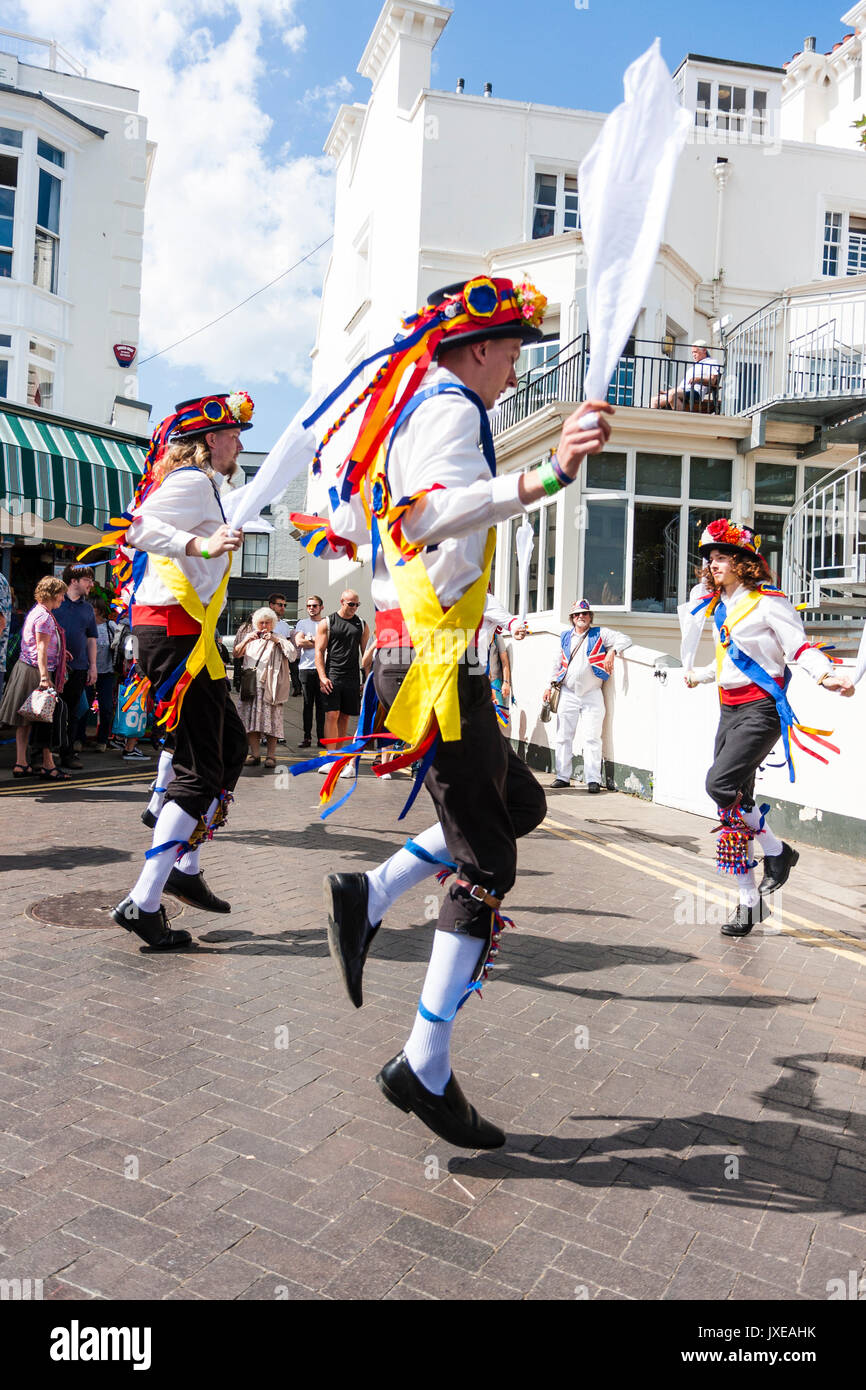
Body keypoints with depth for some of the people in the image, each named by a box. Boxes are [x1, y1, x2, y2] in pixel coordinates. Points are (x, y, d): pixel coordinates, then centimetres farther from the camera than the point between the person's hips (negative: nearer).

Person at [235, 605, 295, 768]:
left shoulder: (278, 639, 12)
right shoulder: (250, 638, 20)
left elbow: (291, 650, -3)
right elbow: (236, 654, 8)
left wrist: (275, 640, -13)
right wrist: (246, 640, -8)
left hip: (270, 684, -3)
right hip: (252, 683, 3)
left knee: (271, 718, -8)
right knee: (252, 718, -3)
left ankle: (271, 755, -5)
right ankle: (254, 754, 1)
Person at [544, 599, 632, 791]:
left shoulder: (600, 634, 3)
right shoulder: (565, 637, 14)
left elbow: (624, 640, -5)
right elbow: (558, 664, 20)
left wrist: (611, 652, -22)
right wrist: (550, 685, 15)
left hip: (592, 694, -3)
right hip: (567, 693, 3)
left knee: (592, 738, -6)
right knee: (563, 737, 5)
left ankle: (593, 779, -4)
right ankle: (563, 776, 13)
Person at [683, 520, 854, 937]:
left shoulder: (767, 601, -7)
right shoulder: (720, 605, 16)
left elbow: (800, 646, -14)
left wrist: (826, 675, -31)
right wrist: (699, 675, 44)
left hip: (760, 708, -8)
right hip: (729, 710, 8)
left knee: (720, 784, -23)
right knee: (733, 805, 5)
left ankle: (777, 852, 1)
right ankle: (749, 901, 15)